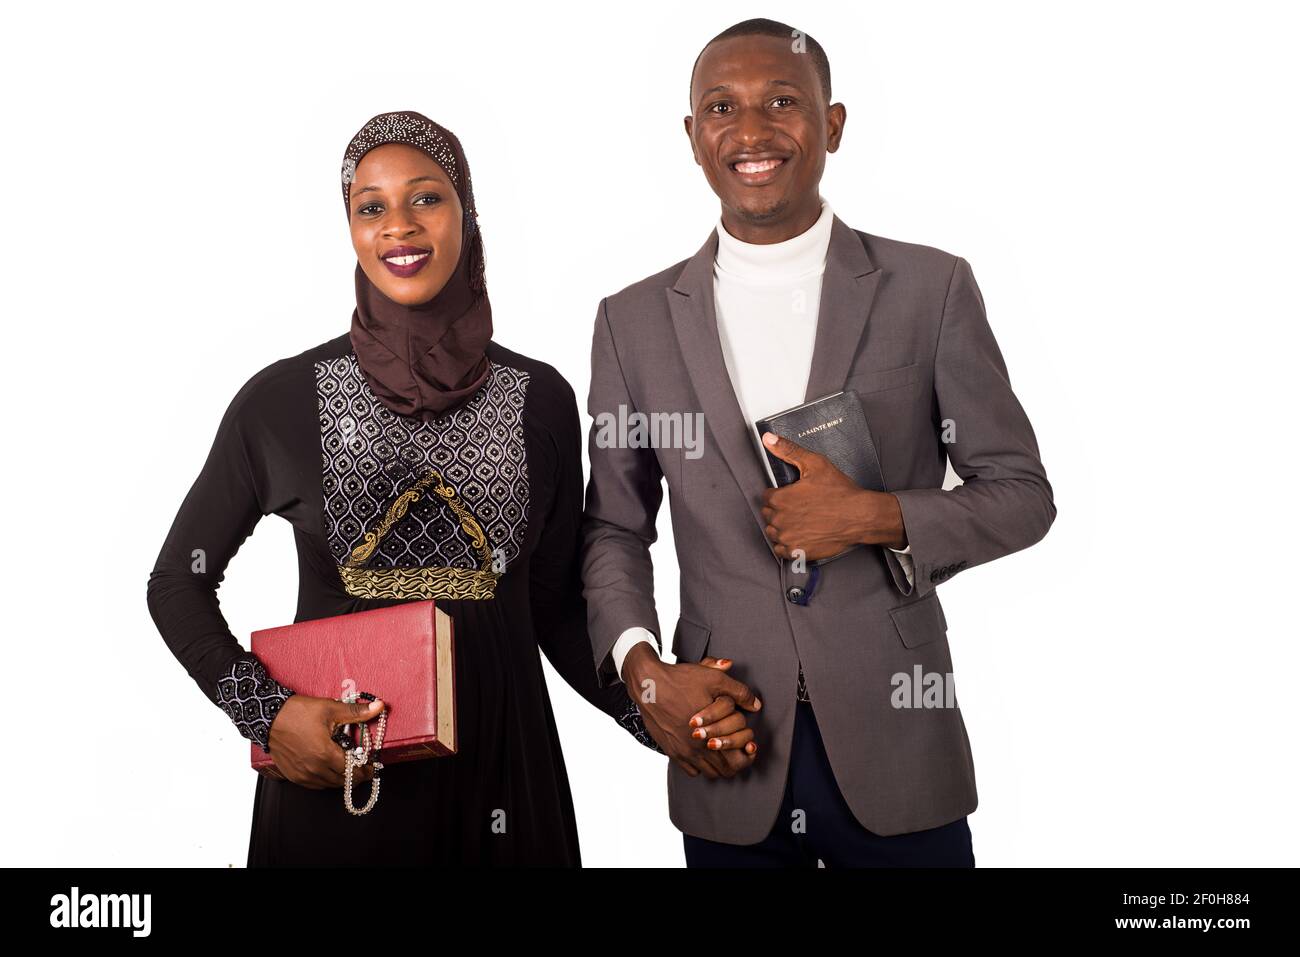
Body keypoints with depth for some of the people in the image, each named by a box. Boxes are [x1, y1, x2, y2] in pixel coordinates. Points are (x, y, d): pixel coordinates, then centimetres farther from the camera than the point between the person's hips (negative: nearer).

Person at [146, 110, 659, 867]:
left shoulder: (542, 399, -1)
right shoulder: (283, 398, -5)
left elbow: (555, 605, 5)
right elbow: (178, 582, 4)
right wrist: (265, 712, -10)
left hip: (500, 767, 2)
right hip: (332, 774, -1)